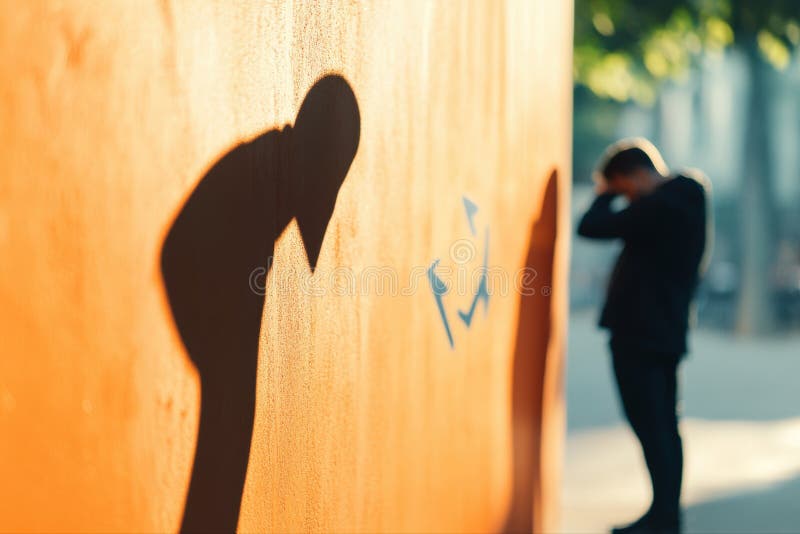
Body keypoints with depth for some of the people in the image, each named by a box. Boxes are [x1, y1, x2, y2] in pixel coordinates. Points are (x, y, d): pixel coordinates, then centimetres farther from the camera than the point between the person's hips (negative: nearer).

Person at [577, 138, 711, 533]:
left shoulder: (658, 205, -18)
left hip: (639, 333, -10)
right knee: (664, 425, 13)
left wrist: (605, 193, -2)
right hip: (668, 331, 10)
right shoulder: (688, 201, 13)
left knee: (650, 425, -8)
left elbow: (592, 227, -17)